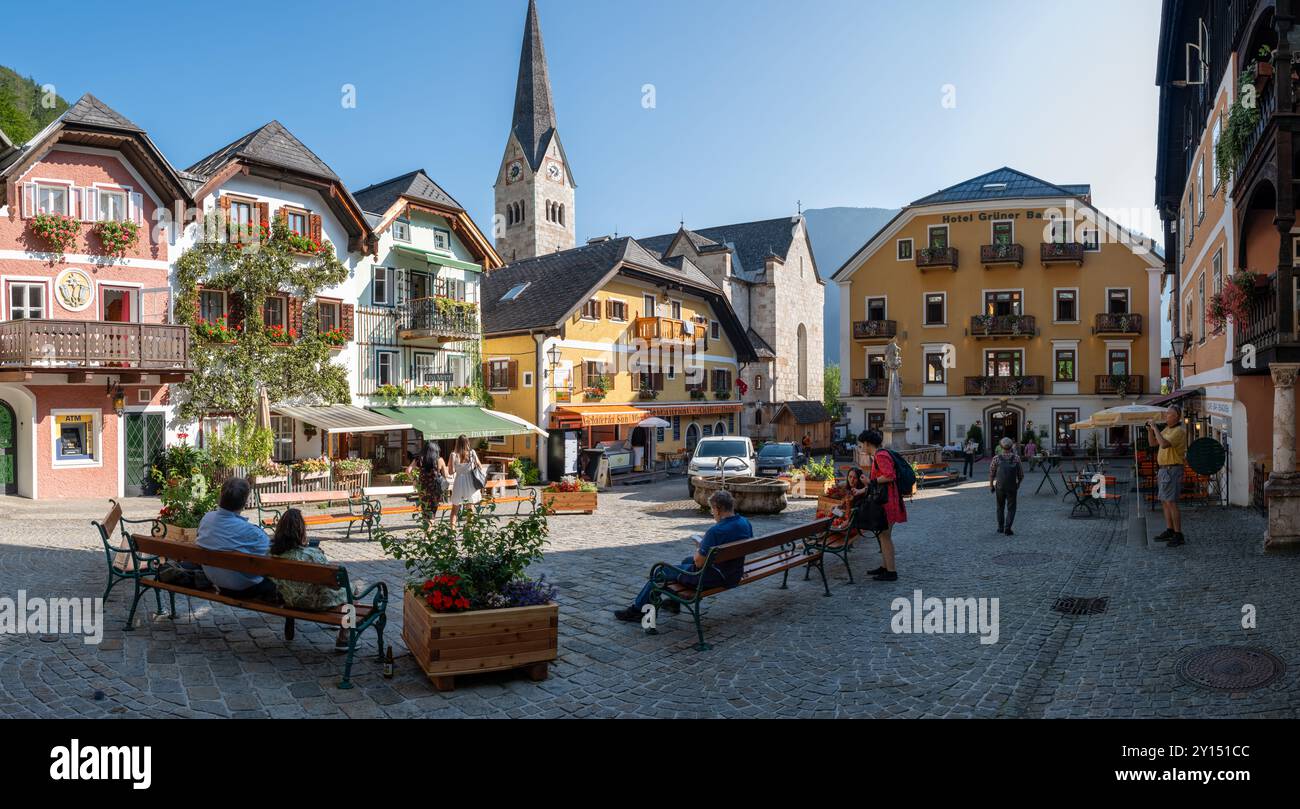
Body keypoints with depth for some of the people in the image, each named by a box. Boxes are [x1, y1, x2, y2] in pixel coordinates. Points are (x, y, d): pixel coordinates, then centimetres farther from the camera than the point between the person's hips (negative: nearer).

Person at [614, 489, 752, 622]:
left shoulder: (715, 531, -29)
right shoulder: (746, 524, -4)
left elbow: (699, 562, -22)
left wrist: (700, 546, -2)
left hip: (713, 578, -8)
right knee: (687, 561, 32)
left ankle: (637, 610, 22)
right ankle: (674, 602, 43)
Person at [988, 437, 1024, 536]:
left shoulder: (996, 458, -6)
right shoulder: (1016, 458, -4)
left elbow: (991, 474, -3)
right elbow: (1021, 474, 1)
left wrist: (991, 485, 11)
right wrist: (1018, 484, 19)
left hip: (1000, 487, 1)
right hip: (1012, 487, -1)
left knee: (1000, 507, 18)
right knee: (1011, 508, 7)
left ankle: (1001, 527, 24)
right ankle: (1007, 528, -7)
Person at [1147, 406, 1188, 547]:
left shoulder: (1179, 431, -15)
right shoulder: (1166, 429, 14)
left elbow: (1164, 444, -29)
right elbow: (1153, 442, 21)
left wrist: (1155, 428, -20)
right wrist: (1150, 429, 4)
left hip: (1172, 470, -10)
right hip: (1163, 469, 10)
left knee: (1171, 502, -12)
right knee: (1164, 502, 14)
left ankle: (1178, 535, -9)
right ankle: (1169, 531, 22)